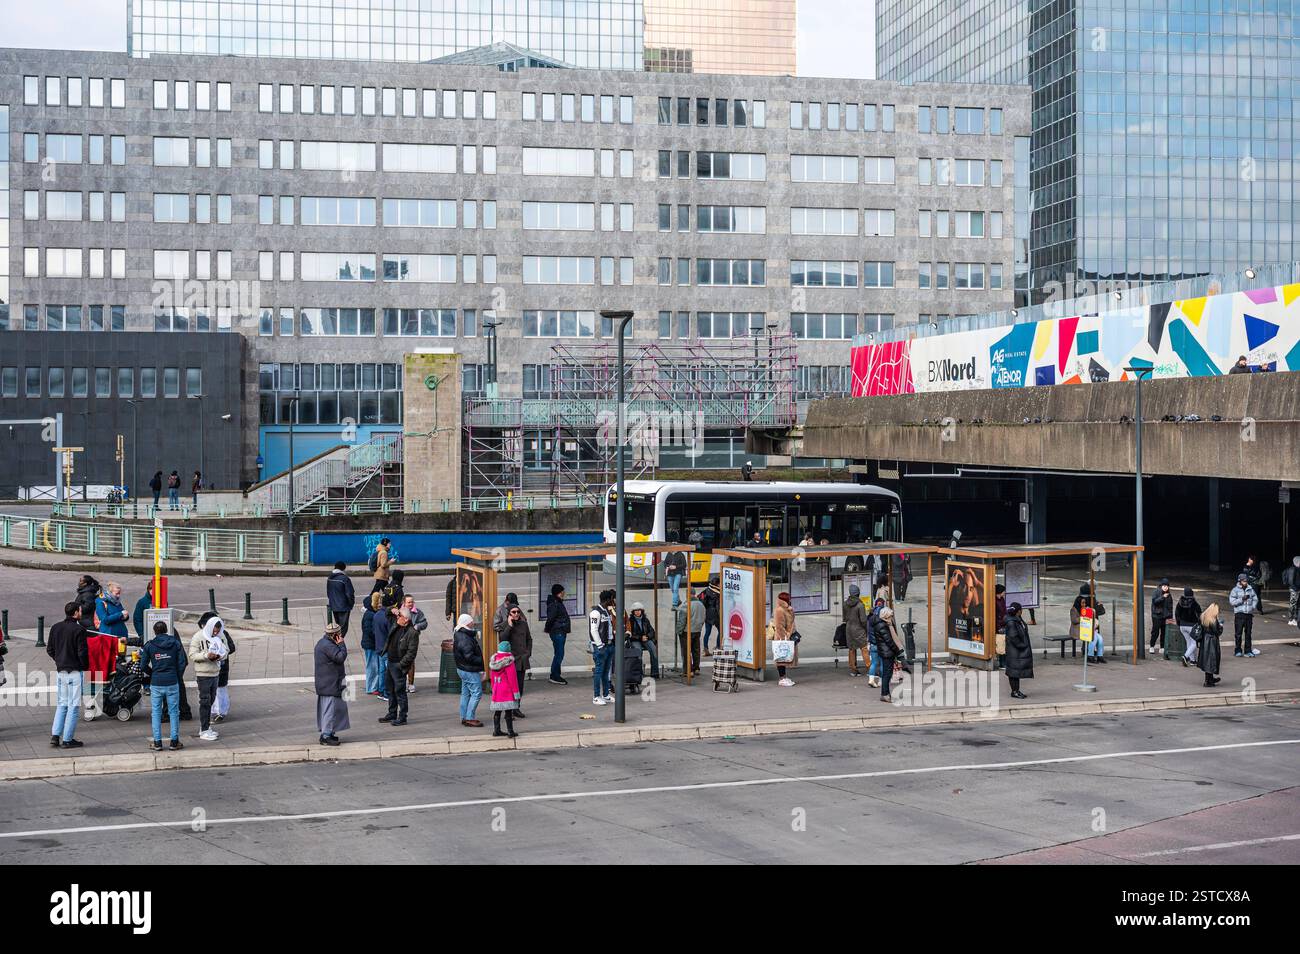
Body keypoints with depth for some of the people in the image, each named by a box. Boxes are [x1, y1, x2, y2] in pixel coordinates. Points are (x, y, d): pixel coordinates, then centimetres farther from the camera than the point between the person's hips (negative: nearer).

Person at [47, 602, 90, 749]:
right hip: (75, 672, -6)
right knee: (73, 706, 0)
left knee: (61, 704, 16)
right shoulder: (79, 630, -14)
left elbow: (49, 650, 10)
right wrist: (86, 666, 0)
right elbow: (82, 652, -15)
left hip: (60, 671, 6)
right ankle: (67, 739, 1)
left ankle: (55, 735, 7)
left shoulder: (55, 628, 6)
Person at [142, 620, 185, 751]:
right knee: (174, 712, 8)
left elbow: (144, 665, 1)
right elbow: (182, 663, -2)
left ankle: (157, 742, 9)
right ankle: (174, 741, 10)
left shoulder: (149, 645, -1)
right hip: (172, 683, 0)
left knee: (156, 713, 8)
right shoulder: (176, 643, 0)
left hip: (156, 683, 0)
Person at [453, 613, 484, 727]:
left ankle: (464, 717, 23)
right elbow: (469, 657, -27)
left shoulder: (459, 635, 9)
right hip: (470, 670, -11)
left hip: (463, 669, 11)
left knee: (465, 693, 16)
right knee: (476, 693, -5)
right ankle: (469, 718, -4)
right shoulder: (465, 639, -24)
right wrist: (481, 661, -13)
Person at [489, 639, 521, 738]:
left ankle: (496, 730, 17)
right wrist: (515, 691, -8)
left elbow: (492, 678, 12)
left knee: (497, 711, 12)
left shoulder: (494, 660, 4)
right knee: (508, 711, -2)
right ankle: (510, 731, 0)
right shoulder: (509, 661, -15)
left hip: (497, 690, 6)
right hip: (507, 691, -6)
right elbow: (512, 678, -14)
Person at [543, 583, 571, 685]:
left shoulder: (558, 603, 16)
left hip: (561, 632, 10)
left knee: (559, 654, 14)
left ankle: (556, 675, 20)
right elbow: (550, 618, -21)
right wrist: (547, 629, -9)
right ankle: (554, 677, -3)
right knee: (559, 654, -7)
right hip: (557, 632, -10)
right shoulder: (554, 604, -17)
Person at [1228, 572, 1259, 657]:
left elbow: (1255, 599, 16)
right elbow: (1231, 601, -9)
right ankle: (1238, 651, 4)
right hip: (1239, 614, -4)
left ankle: (1248, 651, 15)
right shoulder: (1235, 590, -3)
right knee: (1238, 633, -4)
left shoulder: (1251, 589, 8)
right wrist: (1242, 599, -17)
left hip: (1249, 614, 4)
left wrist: (1253, 607, 0)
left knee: (1248, 633, 8)